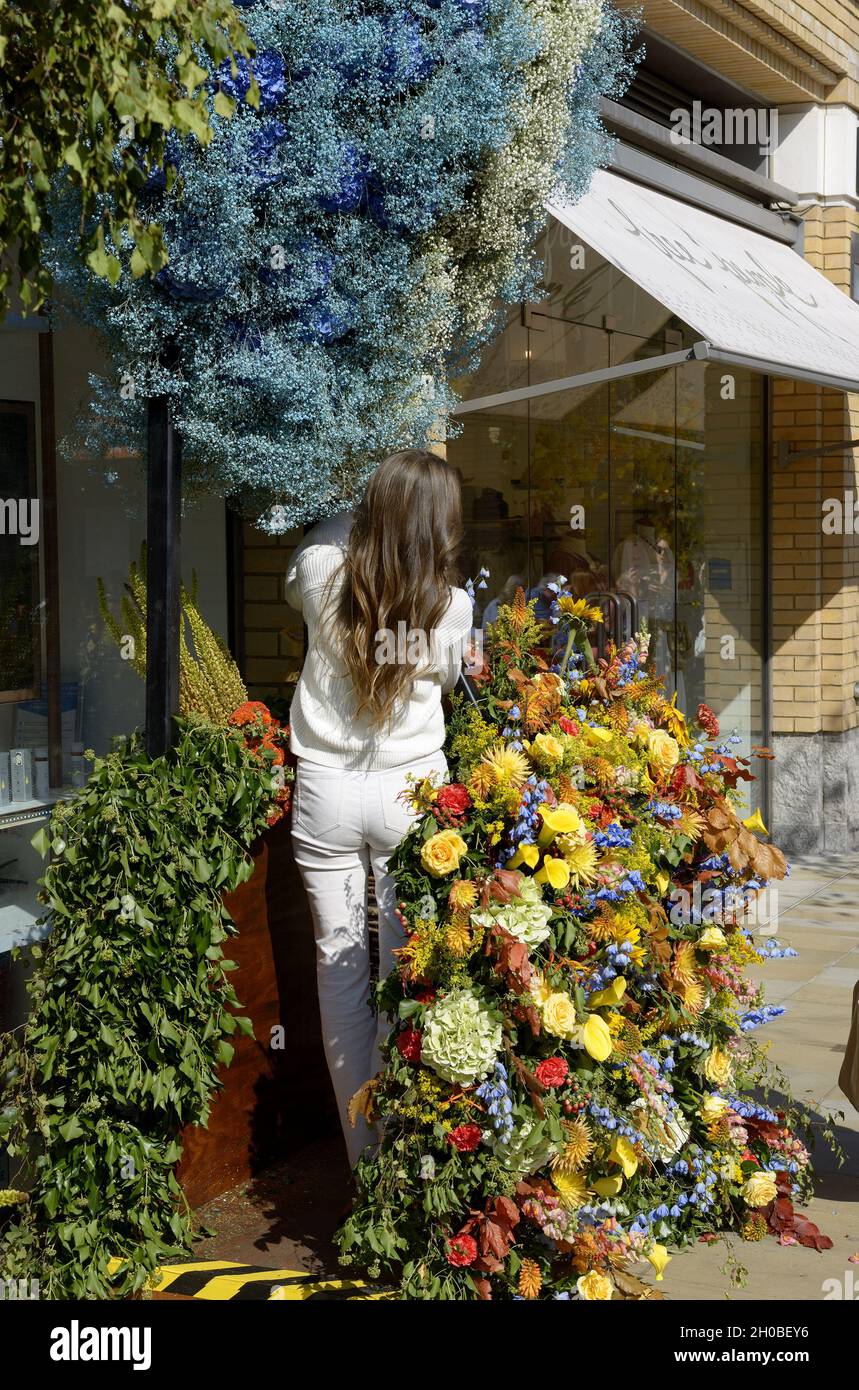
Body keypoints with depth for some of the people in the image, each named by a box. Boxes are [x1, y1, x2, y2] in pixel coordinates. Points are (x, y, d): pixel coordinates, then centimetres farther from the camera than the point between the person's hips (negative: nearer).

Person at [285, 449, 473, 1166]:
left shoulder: (325, 576, -5)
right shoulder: (453, 606, -8)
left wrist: (359, 514, 24)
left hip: (326, 791, 1)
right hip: (411, 793, 0)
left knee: (341, 966, 8)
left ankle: (364, 1155, 16)